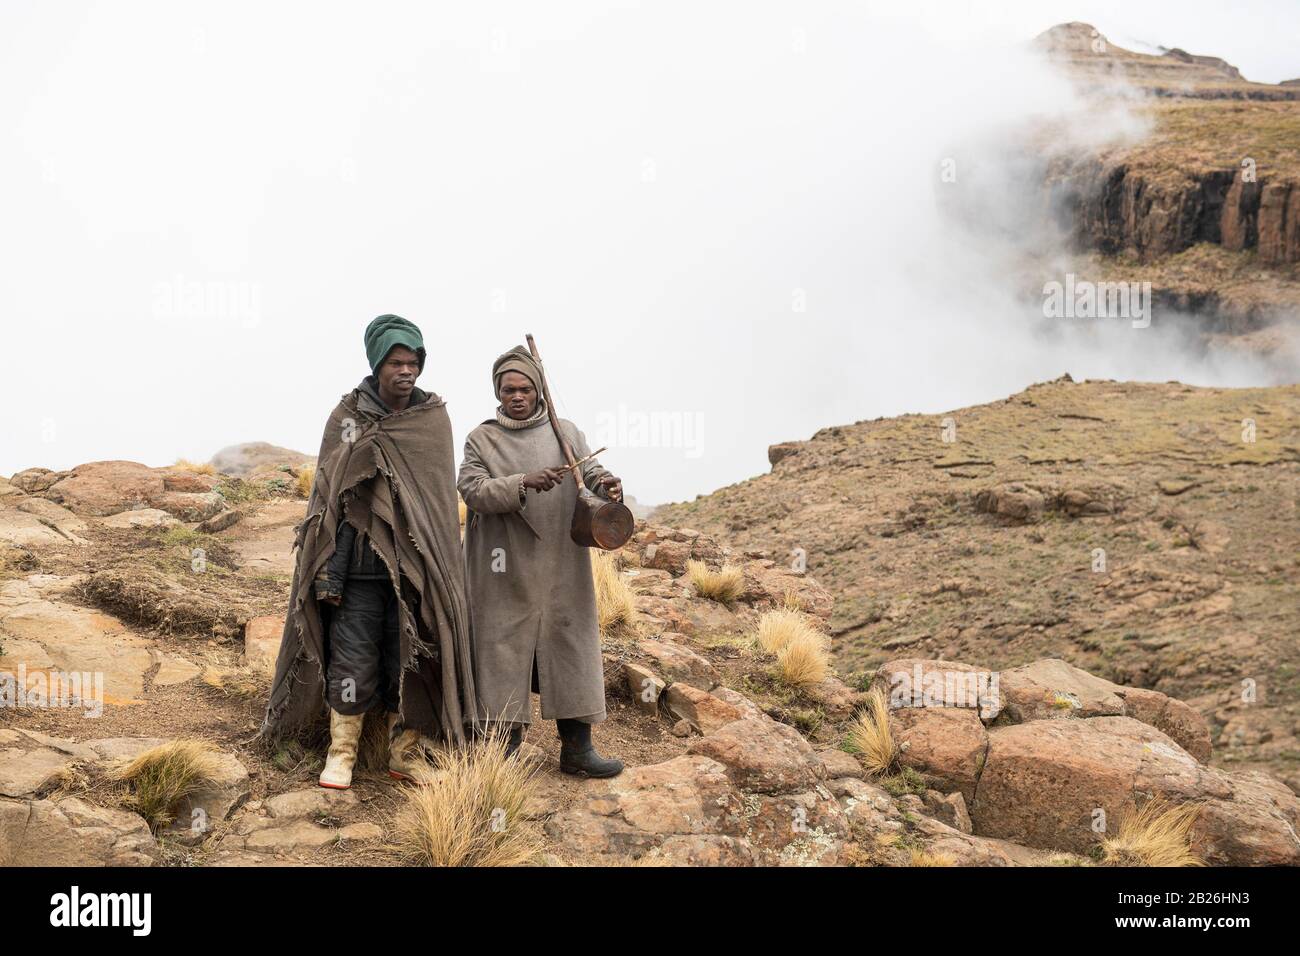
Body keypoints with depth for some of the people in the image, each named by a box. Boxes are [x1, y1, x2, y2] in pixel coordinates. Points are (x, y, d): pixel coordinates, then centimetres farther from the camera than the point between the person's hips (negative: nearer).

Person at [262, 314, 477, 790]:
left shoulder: (434, 419, 5)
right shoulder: (347, 417, 0)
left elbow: (441, 498, 7)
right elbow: (329, 497, -2)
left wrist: (437, 570, 0)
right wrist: (328, 573, -9)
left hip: (415, 566, 2)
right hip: (360, 565, -2)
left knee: (410, 657, 5)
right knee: (353, 661, 0)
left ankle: (405, 752, 16)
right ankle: (342, 752, 12)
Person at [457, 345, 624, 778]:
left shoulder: (566, 433, 10)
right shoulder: (481, 440, 5)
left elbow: (589, 474, 1)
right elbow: (471, 490, -8)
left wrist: (605, 485, -23)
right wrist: (522, 484, -23)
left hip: (562, 572, 2)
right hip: (506, 575, -2)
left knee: (571, 649, 2)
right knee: (504, 652, 2)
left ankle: (576, 747, 9)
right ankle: (505, 747, 12)